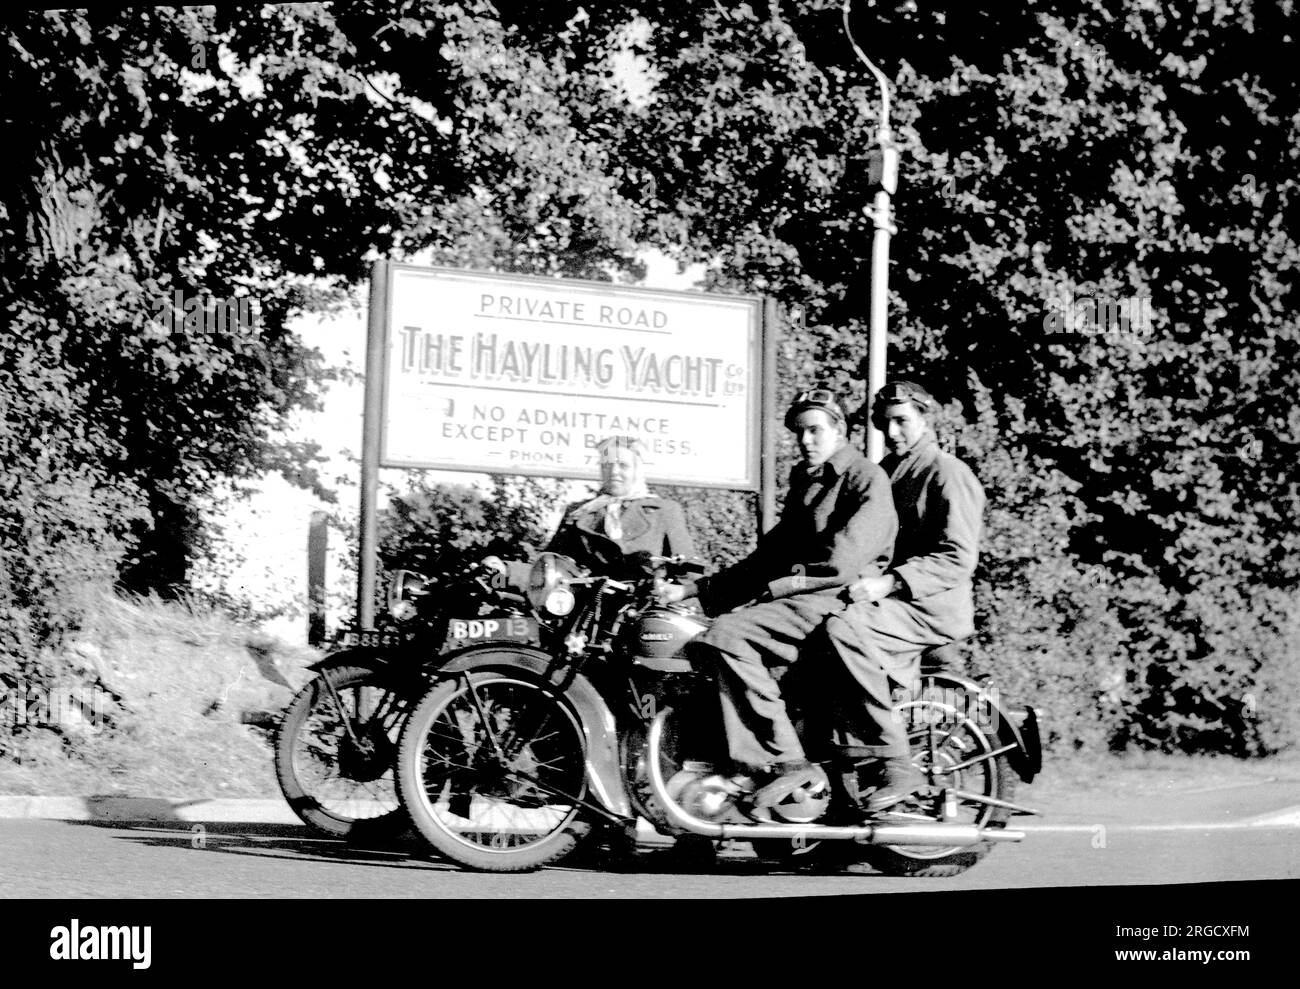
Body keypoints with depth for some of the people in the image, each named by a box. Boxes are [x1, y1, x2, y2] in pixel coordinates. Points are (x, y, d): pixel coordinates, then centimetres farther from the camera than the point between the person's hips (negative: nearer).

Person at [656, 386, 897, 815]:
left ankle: (788, 764, -24)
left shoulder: (867, 479, -2)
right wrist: (693, 588, 13)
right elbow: (767, 558, 22)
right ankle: (751, 769, -18)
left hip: (836, 602, -9)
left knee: (727, 635, -25)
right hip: (801, 602, 9)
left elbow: (841, 560, -16)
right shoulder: (805, 483, 26)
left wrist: (771, 585, -13)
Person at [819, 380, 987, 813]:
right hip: (891, 601, 8)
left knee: (843, 628, -33)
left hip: (934, 608, -8)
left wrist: (889, 582, -25)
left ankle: (896, 763, -30)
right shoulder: (886, 472, 23)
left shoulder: (948, 474, -5)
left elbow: (957, 558, -15)